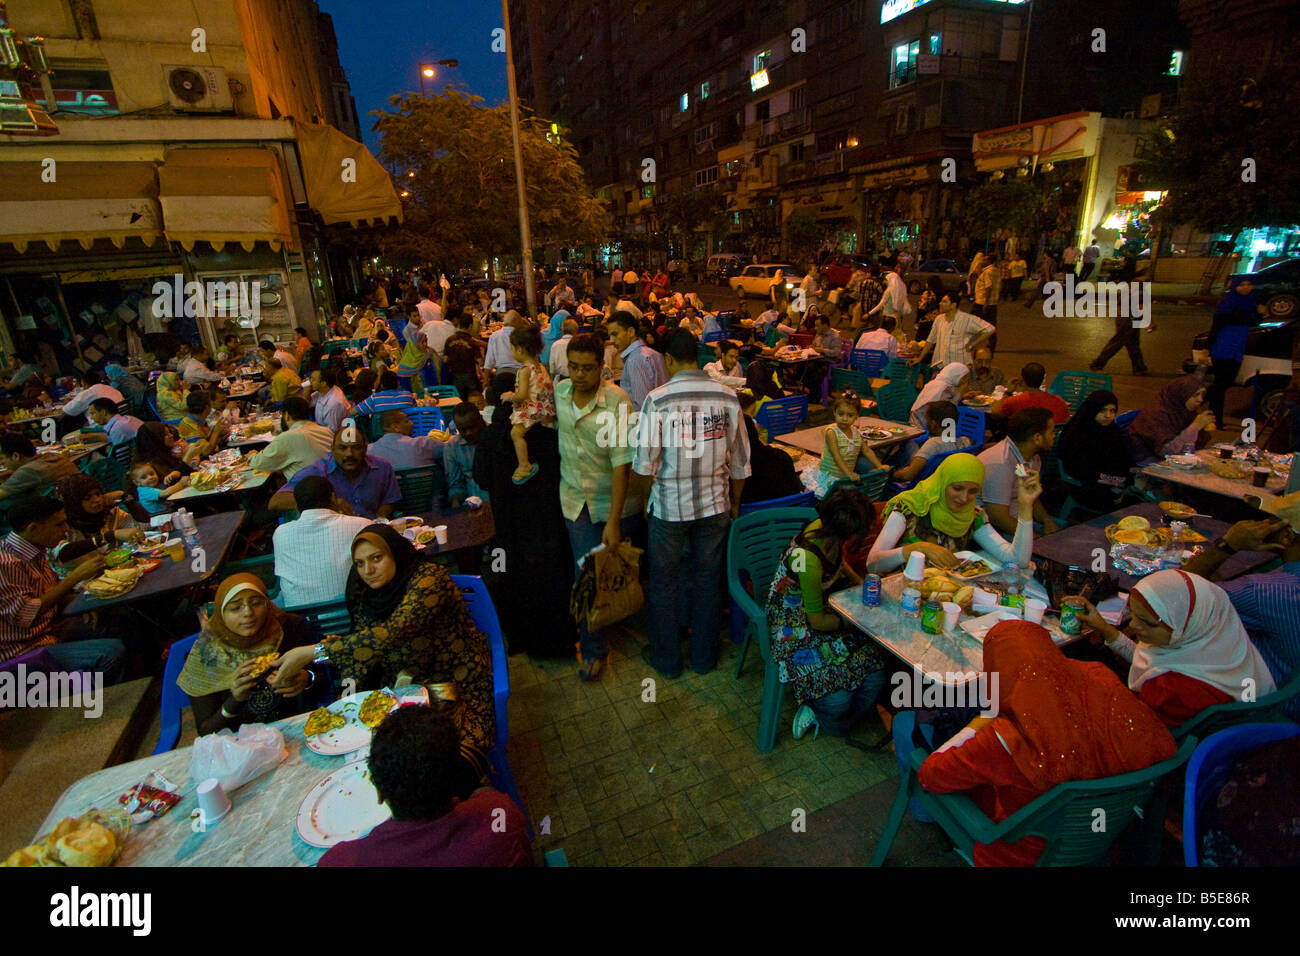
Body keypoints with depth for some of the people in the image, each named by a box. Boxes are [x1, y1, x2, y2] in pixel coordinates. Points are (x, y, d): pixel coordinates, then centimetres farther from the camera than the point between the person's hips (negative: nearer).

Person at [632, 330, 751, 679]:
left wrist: (644, 499, 5)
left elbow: (645, 463, -14)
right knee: (708, 578, 17)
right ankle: (704, 657, 33)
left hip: (669, 506, -3)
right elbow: (740, 460, 2)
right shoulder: (727, 397, -4)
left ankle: (665, 659, 30)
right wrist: (734, 502, 15)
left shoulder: (657, 399, -14)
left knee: (664, 582, 15)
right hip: (715, 504, 3)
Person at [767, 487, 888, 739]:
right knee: (837, 698, -21)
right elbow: (818, 621, -20)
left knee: (875, 675, -12)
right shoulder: (807, 558, -33)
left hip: (825, 604, 8)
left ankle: (817, 714, 9)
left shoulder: (829, 531, -11)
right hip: (796, 625, -8)